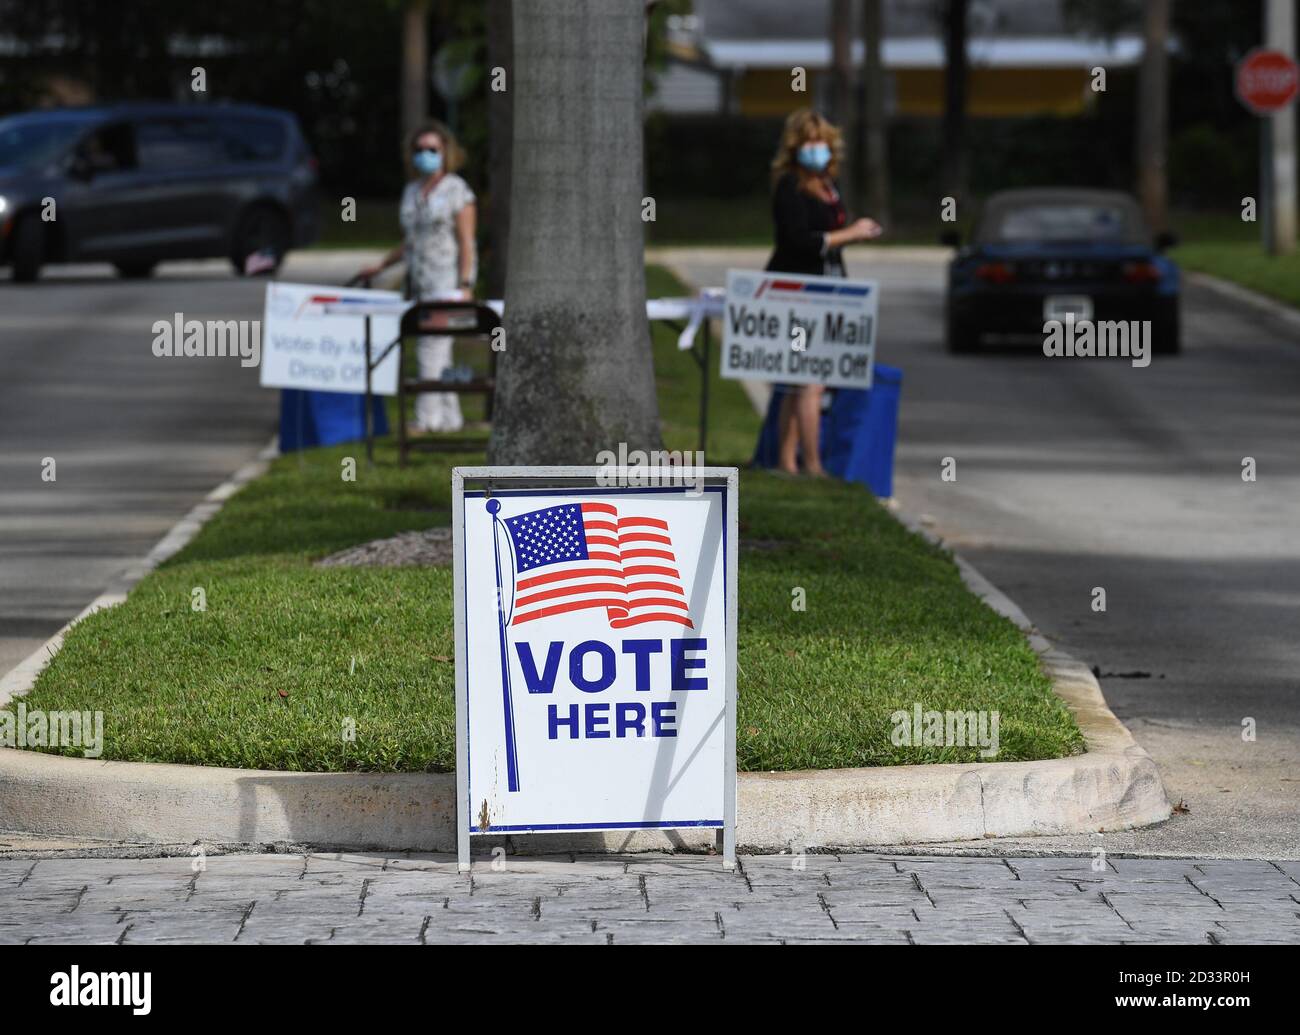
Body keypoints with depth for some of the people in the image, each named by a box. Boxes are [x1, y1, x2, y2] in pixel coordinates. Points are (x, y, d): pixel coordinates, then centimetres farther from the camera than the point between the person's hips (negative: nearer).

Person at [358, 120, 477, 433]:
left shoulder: (457, 190, -5)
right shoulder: (411, 192, 15)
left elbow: (467, 243, -9)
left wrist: (465, 286, -16)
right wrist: (381, 266, 12)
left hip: (448, 280, -7)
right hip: (420, 279, 7)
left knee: (432, 346, -13)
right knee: (437, 352, 8)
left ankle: (427, 416, -15)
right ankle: (450, 417, 12)